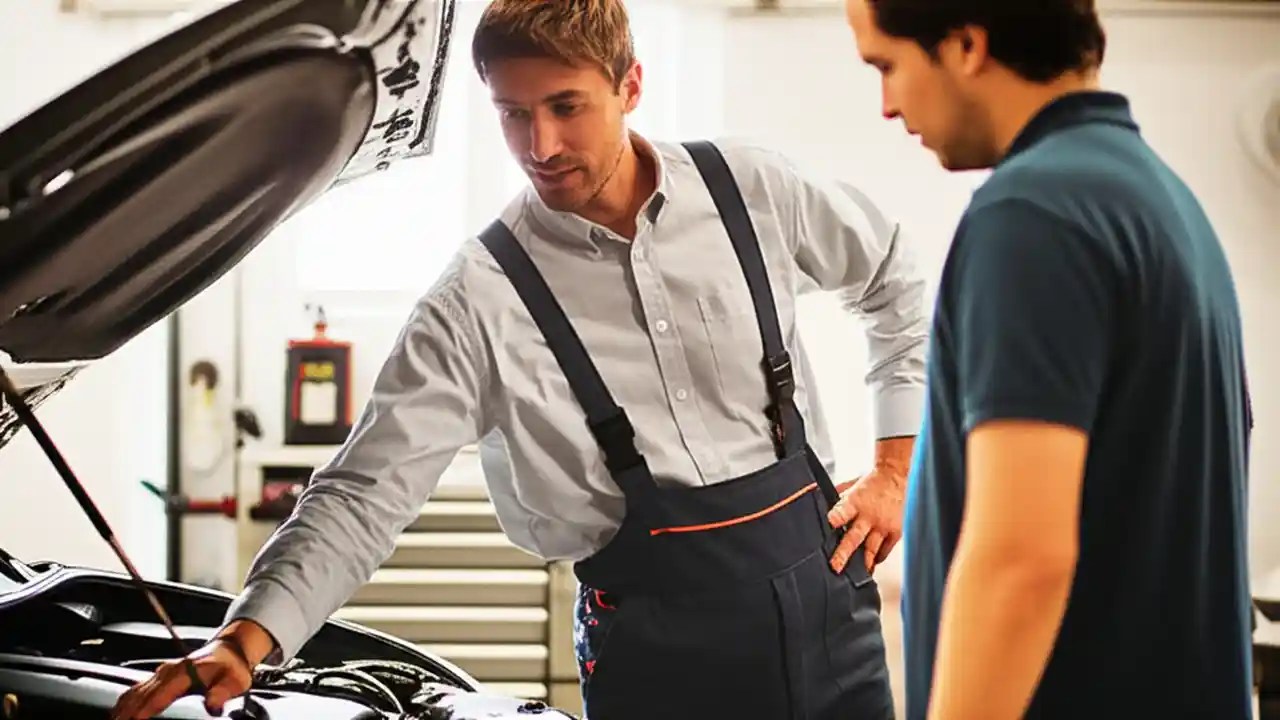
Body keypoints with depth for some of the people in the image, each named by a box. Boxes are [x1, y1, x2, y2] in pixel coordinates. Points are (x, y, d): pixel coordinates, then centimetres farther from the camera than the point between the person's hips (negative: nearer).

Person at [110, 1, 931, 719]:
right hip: (661, 633, -2)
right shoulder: (484, 300, -9)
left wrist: (896, 470, 11)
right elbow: (367, 490, -13)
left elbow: (900, 285, 17)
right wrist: (248, 639, -26)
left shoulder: (748, 188, -1)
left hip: (821, 587, 3)